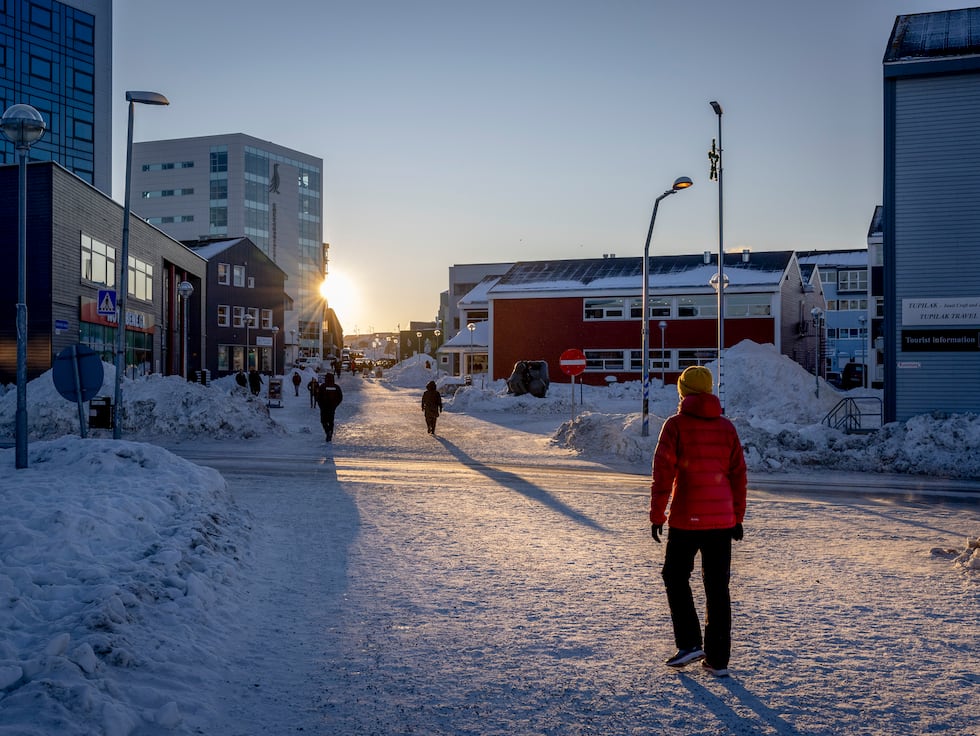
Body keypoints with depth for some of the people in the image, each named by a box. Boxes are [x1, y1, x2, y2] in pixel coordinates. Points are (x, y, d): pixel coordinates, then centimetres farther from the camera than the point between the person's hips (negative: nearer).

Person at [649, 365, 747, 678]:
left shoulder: (676, 425, -6)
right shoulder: (726, 427, 6)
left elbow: (663, 473, -9)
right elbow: (738, 474, 9)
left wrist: (657, 515, -3)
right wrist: (737, 517, 16)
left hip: (686, 520, -4)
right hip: (722, 520, 4)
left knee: (675, 577, 14)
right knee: (718, 588, 9)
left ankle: (689, 643, 6)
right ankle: (718, 659, 12)